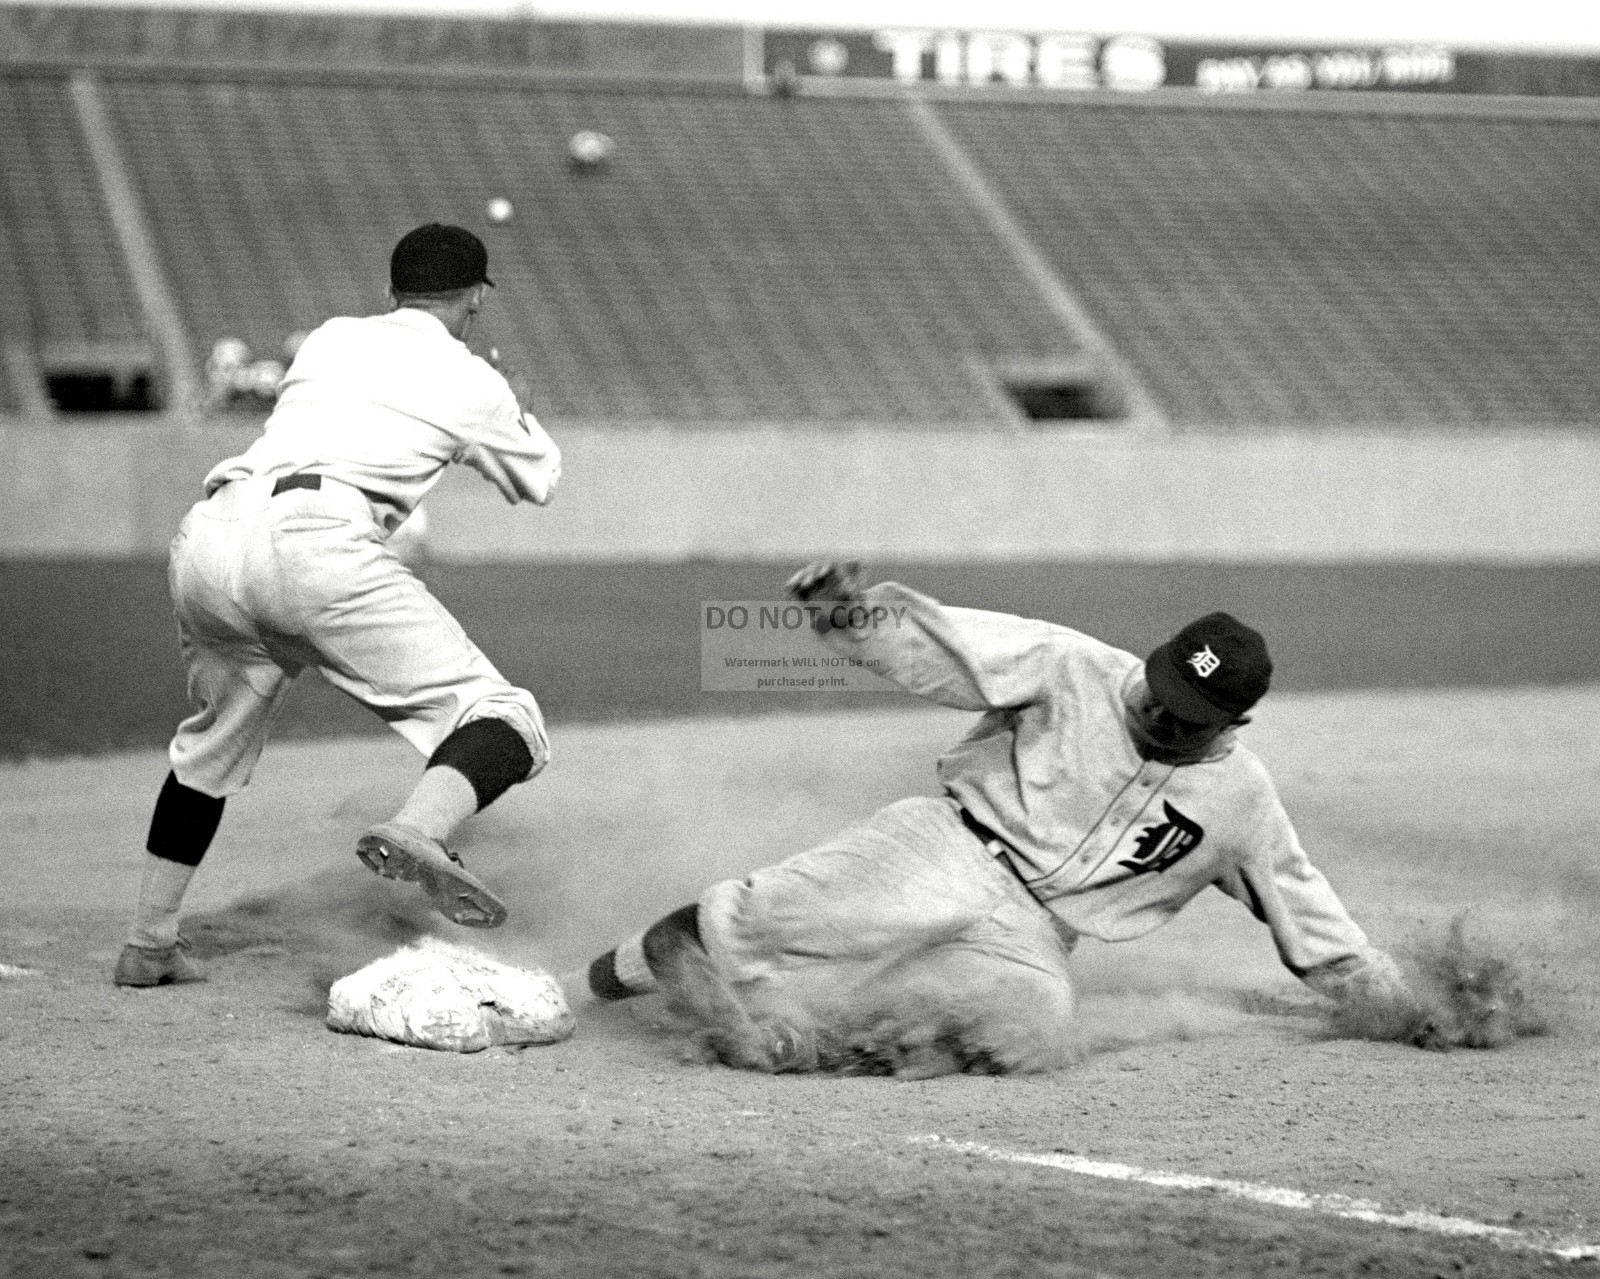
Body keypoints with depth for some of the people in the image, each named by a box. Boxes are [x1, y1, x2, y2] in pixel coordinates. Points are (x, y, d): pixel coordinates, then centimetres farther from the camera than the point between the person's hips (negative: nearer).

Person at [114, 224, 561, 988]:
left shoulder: (329, 339, 28)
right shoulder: (470, 382, 17)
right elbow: (538, 480, 34)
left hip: (208, 533, 6)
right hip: (314, 545, -6)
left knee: (217, 737, 30)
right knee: (502, 723, -6)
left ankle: (147, 945, 33)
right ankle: (415, 833, -38)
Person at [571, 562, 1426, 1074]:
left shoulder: (1241, 800, 6)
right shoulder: (1075, 671, -4)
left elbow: (1306, 911, 16)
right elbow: (936, 644, -13)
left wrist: (1399, 1003, 17)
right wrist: (852, 613, -32)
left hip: (1031, 938, 3)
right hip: (953, 853, -3)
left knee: (1034, 1026, -30)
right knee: (795, 911, -25)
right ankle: (605, 978, -6)